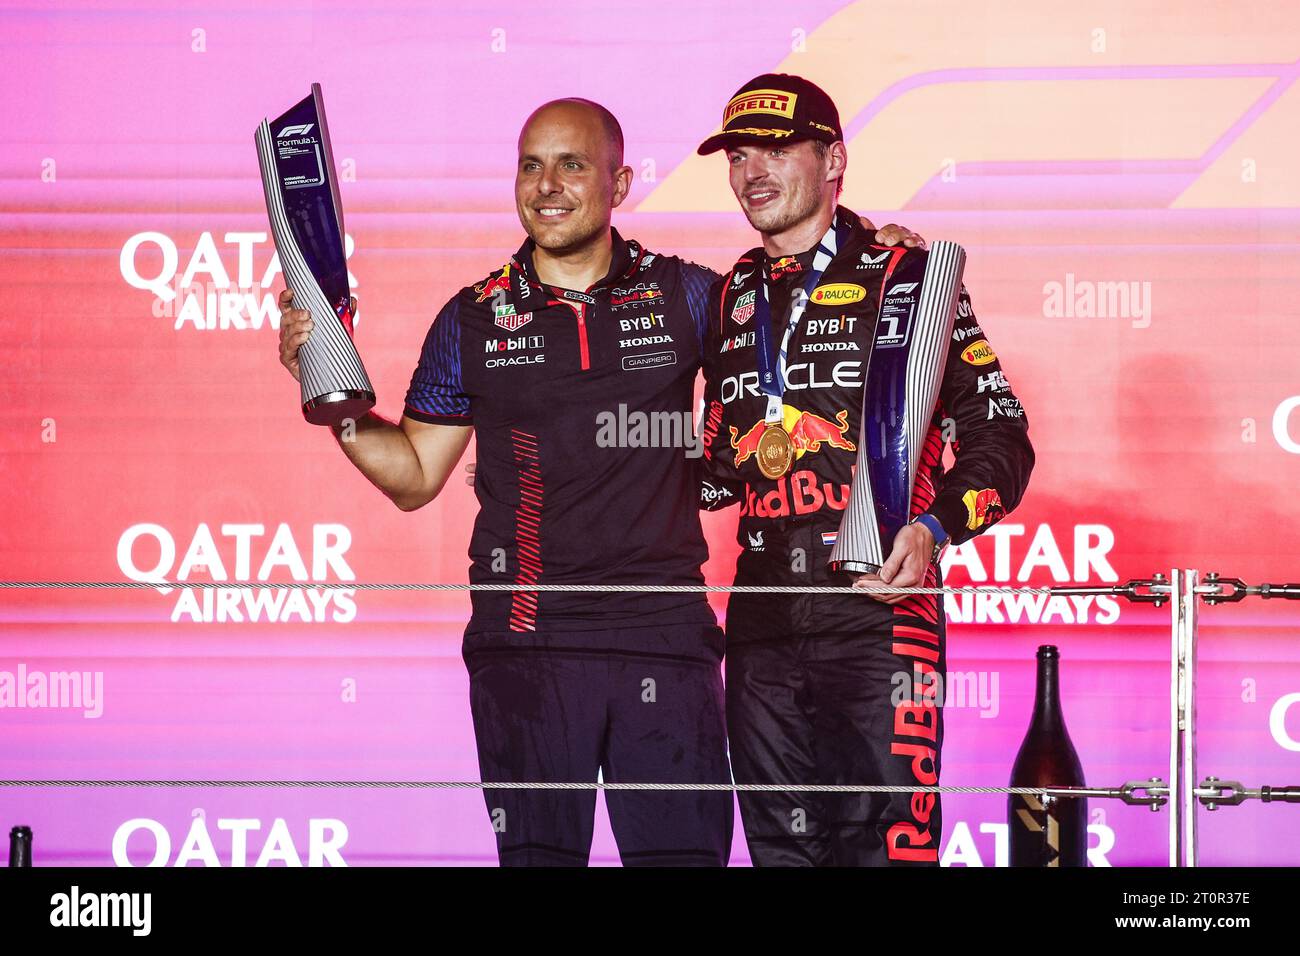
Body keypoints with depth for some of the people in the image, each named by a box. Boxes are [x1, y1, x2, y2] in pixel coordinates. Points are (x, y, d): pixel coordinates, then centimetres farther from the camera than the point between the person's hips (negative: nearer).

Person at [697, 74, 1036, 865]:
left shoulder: (904, 276, -1)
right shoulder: (733, 298, 16)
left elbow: (998, 435, -3)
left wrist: (933, 529, -19)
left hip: (878, 611, -6)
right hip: (762, 617, 6)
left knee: (885, 840, -11)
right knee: (783, 846, 8)